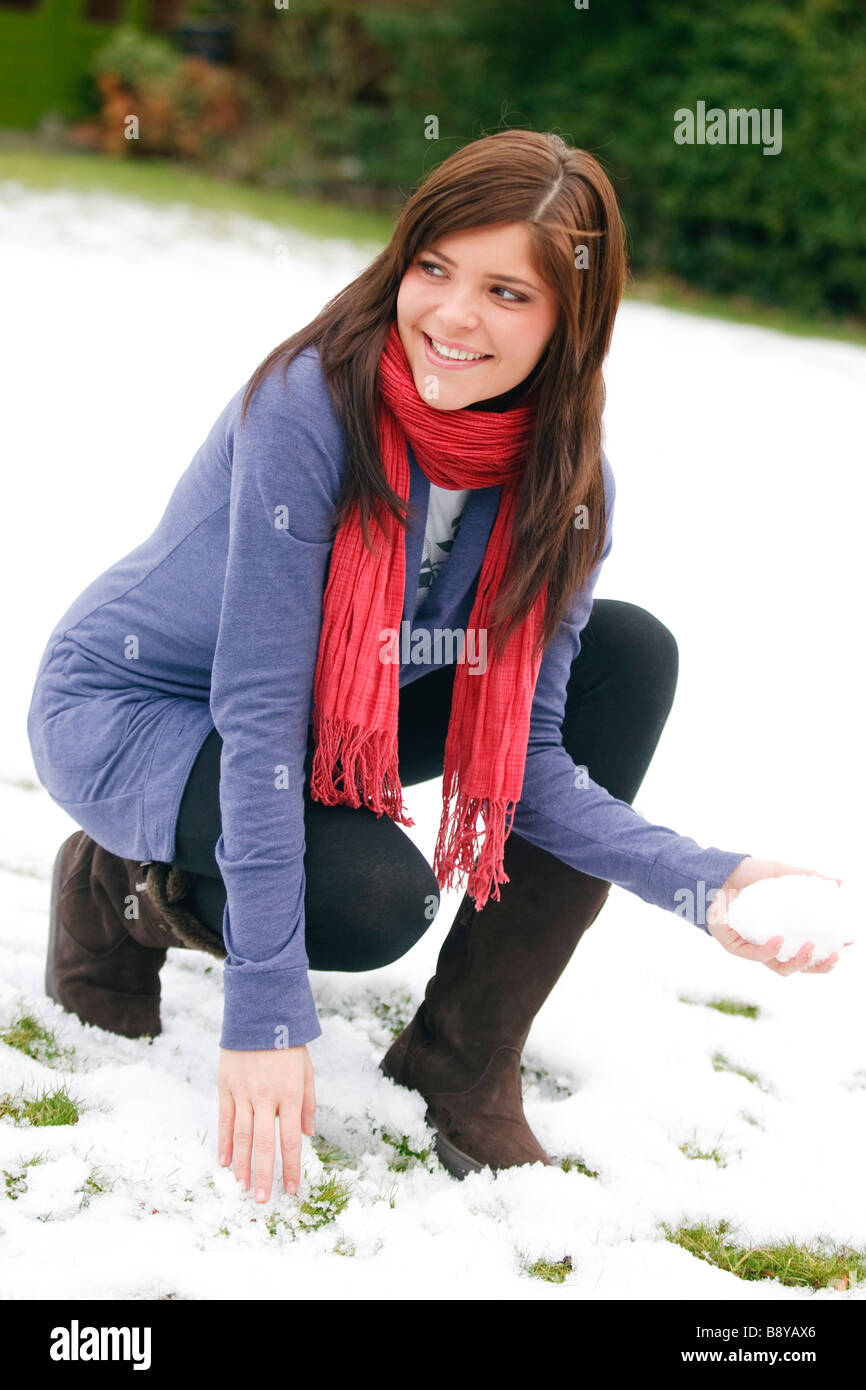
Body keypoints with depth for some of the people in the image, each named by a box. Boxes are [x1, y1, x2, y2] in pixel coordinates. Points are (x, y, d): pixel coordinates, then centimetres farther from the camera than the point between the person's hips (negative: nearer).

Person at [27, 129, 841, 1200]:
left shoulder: (564, 483, -12)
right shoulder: (310, 403, -29)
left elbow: (523, 754, -13)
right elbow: (259, 709, -31)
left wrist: (701, 881, -31)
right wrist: (264, 1012, -33)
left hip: (330, 721, 6)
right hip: (129, 705, -6)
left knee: (631, 656, -9)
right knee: (368, 893, -33)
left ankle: (463, 1059, -7)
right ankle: (130, 889, 2)